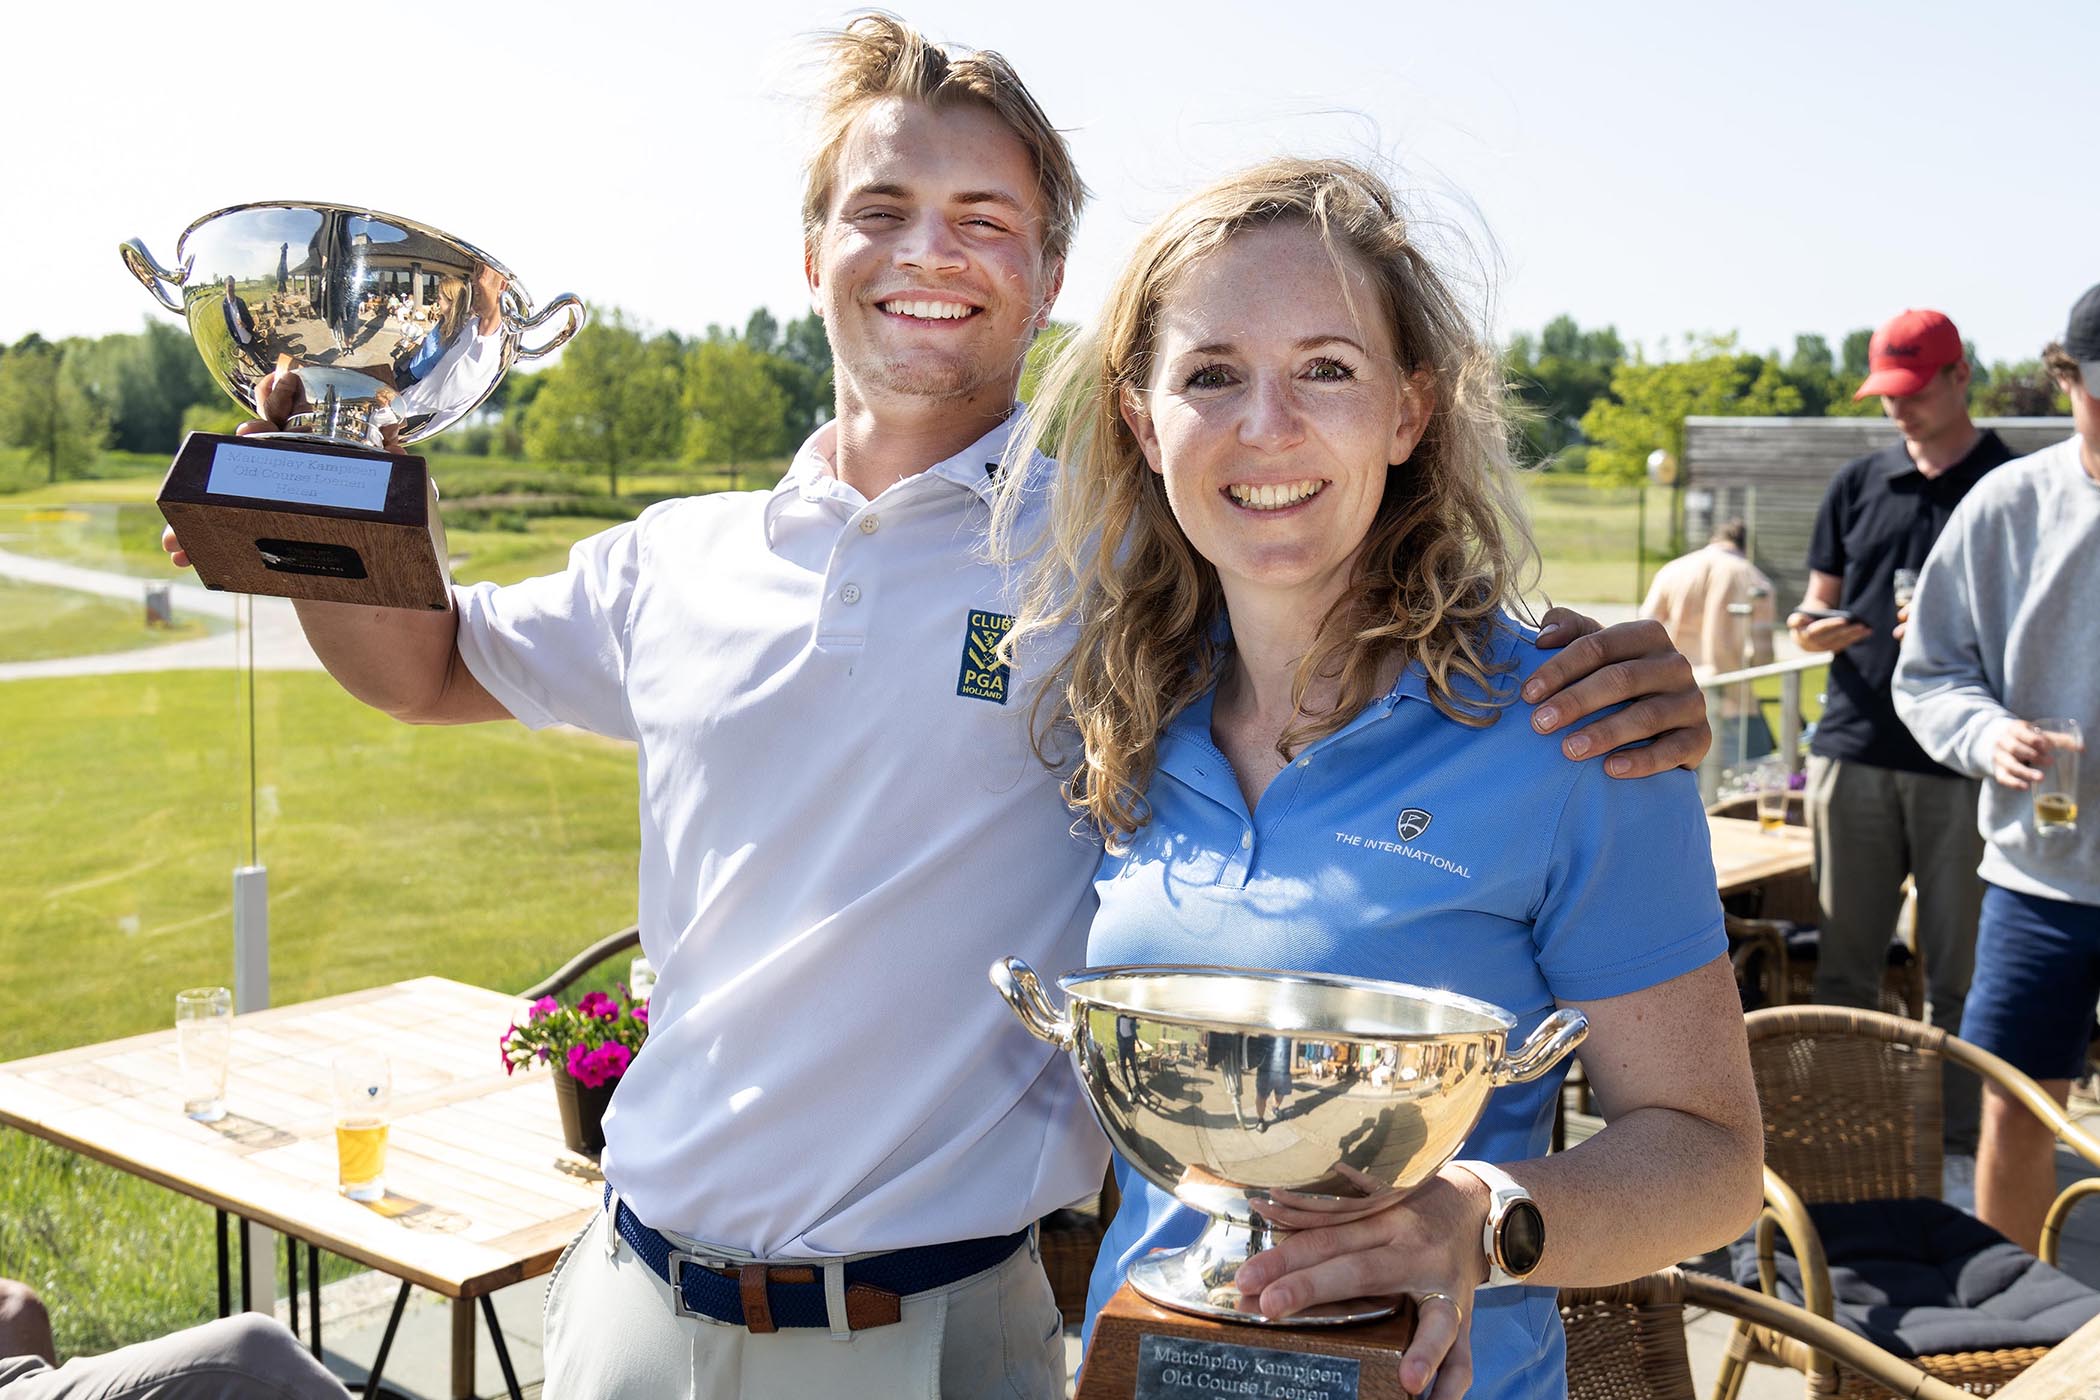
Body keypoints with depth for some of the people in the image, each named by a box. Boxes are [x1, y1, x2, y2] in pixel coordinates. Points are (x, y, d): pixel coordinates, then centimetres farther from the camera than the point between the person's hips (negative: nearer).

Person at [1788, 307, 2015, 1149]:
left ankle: (1958, 1131, 15)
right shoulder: (1858, 485, 13)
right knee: (1844, 958, 7)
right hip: (1854, 748, 3)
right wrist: (1811, 630, -7)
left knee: (1958, 966, 3)